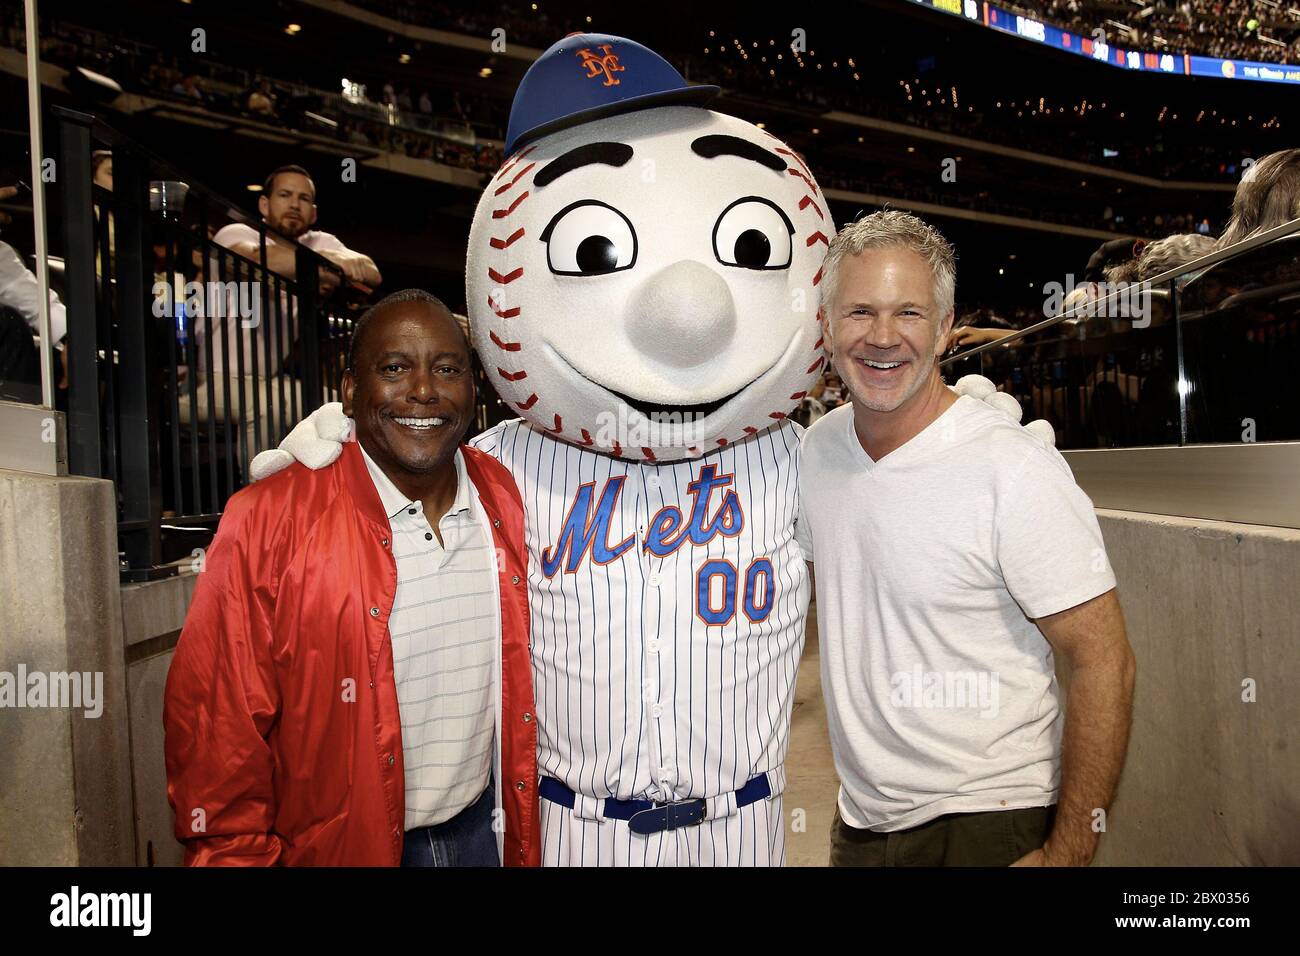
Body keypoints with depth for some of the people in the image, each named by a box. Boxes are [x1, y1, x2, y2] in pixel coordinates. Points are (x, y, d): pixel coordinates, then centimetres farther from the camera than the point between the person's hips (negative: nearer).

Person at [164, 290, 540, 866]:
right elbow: (220, 729, -13)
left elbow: (524, 686, 6)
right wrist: (238, 855, -11)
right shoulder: (267, 526, -17)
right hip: (338, 847, -3)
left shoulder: (507, 504, -5)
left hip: (483, 833, 4)